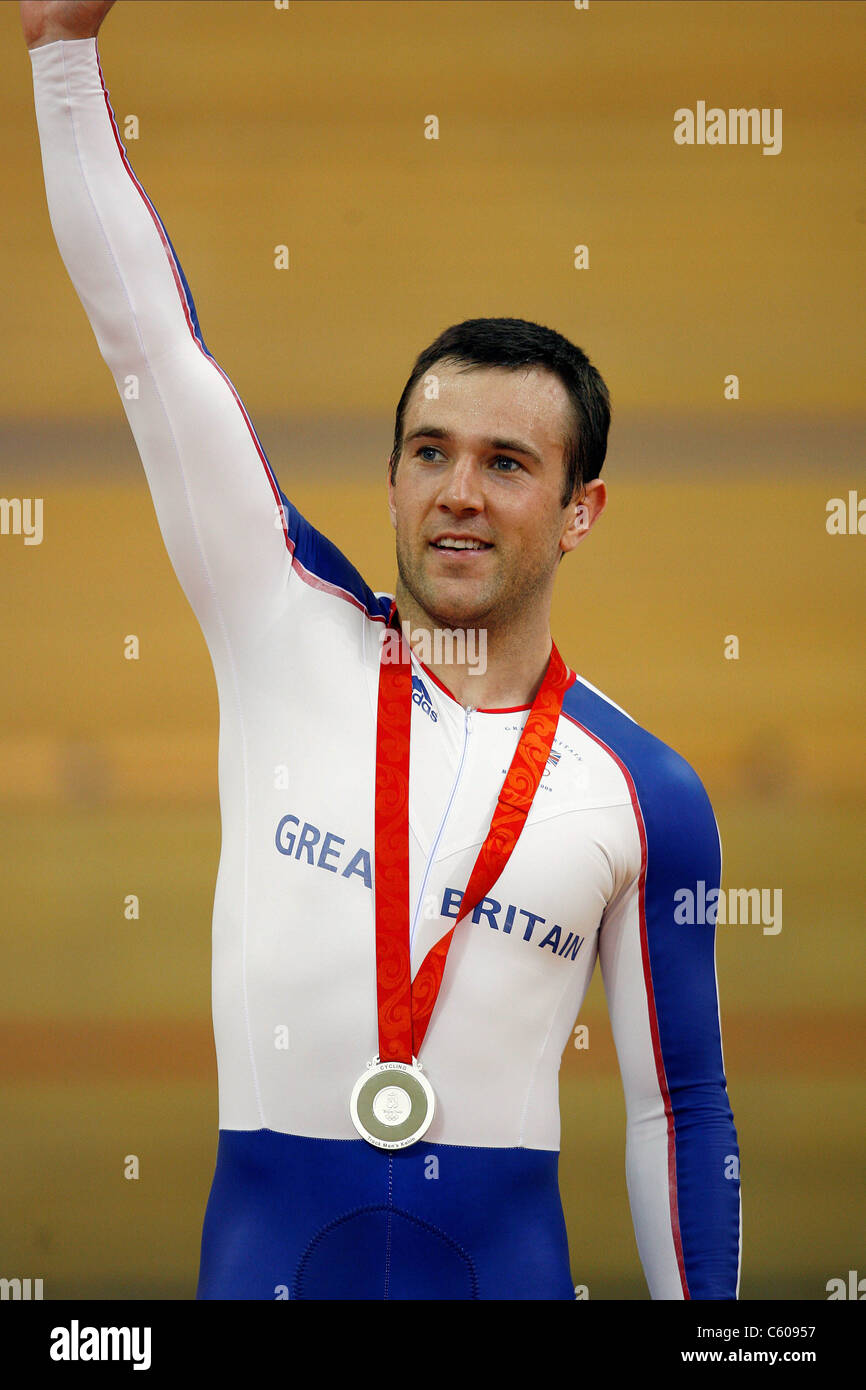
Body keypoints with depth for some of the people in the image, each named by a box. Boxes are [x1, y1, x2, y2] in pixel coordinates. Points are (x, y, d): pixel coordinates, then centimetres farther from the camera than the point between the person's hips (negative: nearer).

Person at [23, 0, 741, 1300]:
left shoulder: (642, 794, 2)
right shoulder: (292, 635, 3)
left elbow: (678, 1109, 7)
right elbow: (147, 330, 1)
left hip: (505, 1254, 0)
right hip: (266, 1239, 0)